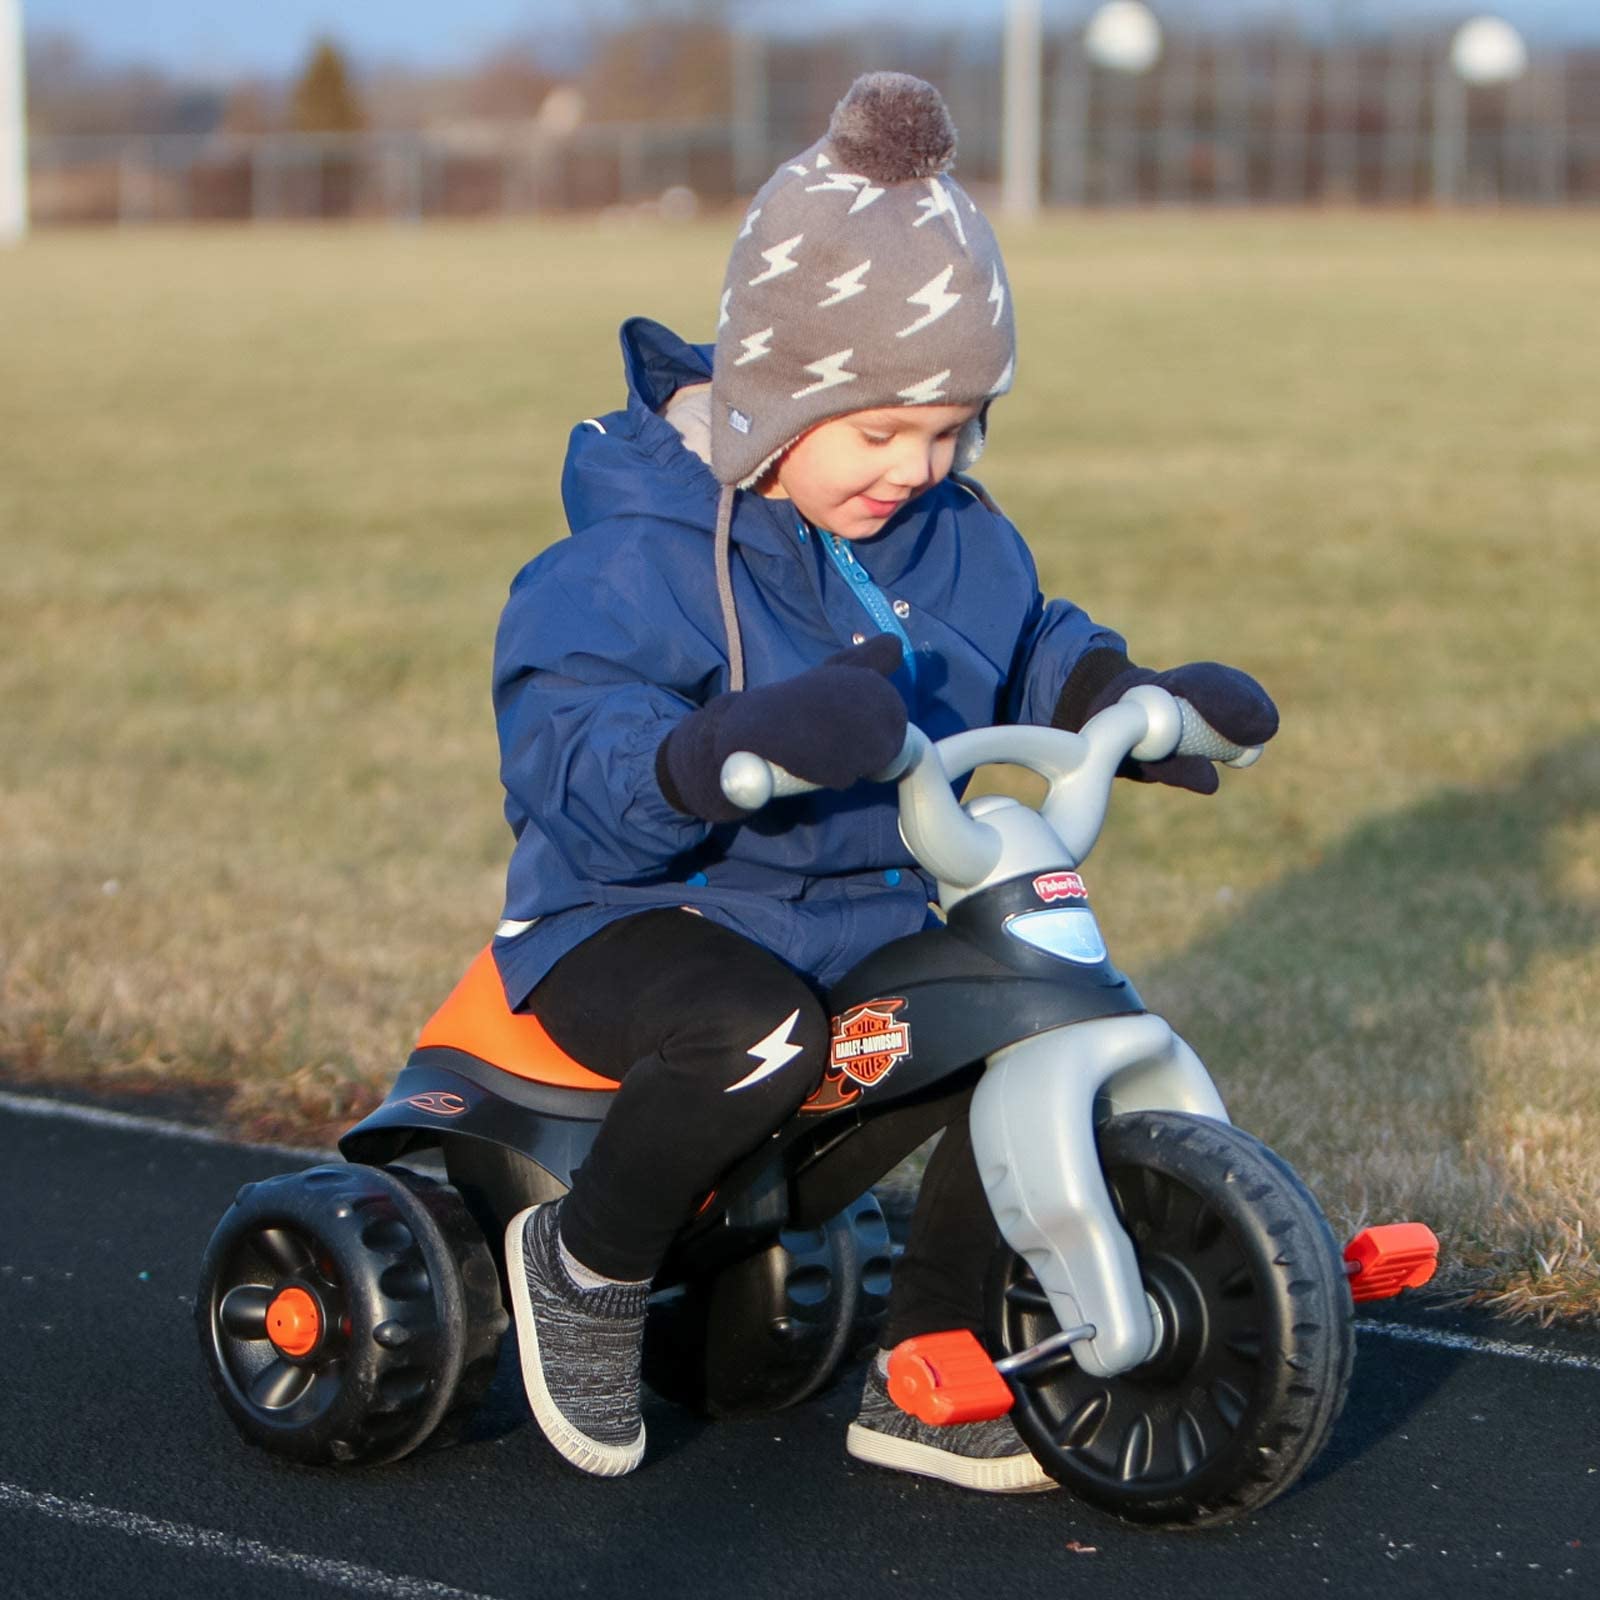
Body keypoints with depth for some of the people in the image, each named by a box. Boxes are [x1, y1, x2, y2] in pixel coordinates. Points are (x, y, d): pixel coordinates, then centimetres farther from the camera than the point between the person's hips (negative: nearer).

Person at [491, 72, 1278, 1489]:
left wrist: (1139, 705, 4)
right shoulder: (636, 560, -18)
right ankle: (584, 1263, -6)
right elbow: (567, 763, -28)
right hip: (644, 921, -7)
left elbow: (1031, 655, 24)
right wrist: (723, 753, -47)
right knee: (762, 1037, -38)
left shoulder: (954, 536, 5)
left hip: (875, 911, 7)